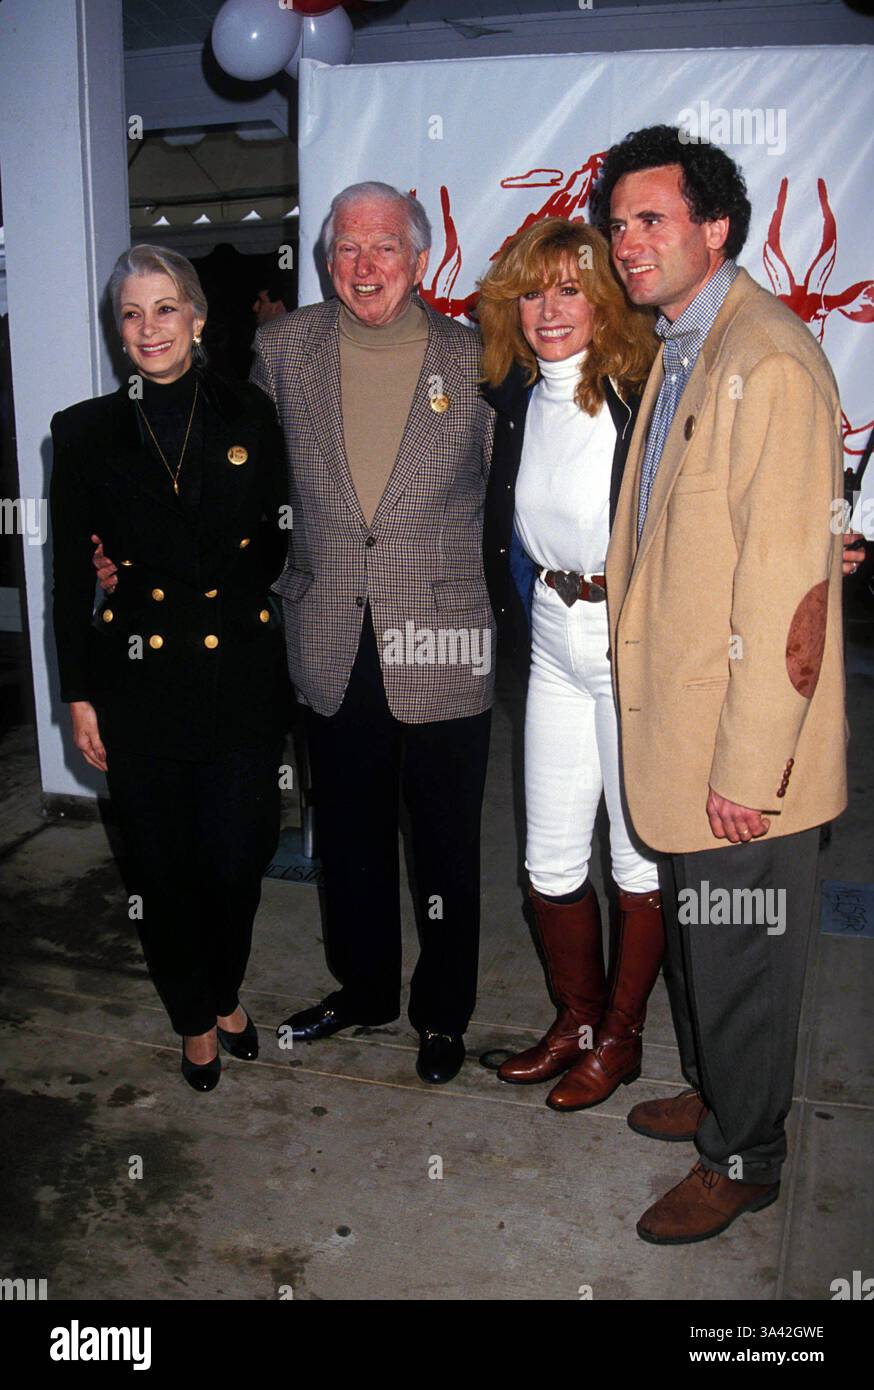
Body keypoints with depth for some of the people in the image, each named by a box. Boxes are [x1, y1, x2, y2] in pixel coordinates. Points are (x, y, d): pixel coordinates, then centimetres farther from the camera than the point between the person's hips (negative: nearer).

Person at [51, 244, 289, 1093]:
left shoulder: (248, 415, 4)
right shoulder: (87, 432, 3)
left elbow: (273, 546, 5)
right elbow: (71, 576, 4)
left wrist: (147, 579, -4)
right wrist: (79, 694, 0)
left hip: (241, 670, 0)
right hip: (140, 679, 0)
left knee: (238, 854, 4)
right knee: (163, 863, 8)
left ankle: (226, 994, 34)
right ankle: (195, 1019, 31)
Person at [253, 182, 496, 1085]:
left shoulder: (474, 358, -3)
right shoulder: (284, 349, 3)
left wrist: (496, 611, -1)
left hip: (443, 653, -2)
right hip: (332, 653, 3)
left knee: (446, 849, 11)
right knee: (348, 840, 18)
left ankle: (443, 1011, 32)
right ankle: (363, 988, 40)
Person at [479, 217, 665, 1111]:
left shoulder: (644, 393, -12)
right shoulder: (514, 397, 6)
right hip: (553, 640, 6)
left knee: (642, 857, 9)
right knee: (550, 860, 13)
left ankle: (619, 1036, 28)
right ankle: (576, 1018, 35)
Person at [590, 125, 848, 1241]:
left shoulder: (768, 361, -19)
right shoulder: (681, 347, 12)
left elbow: (785, 583, -23)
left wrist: (748, 766, -21)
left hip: (743, 743, -9)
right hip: (677, 721, 9)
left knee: (740, 954, 8)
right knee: (692, 938, 23)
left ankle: (743, 1159, 30)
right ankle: (713, 1094, 45)